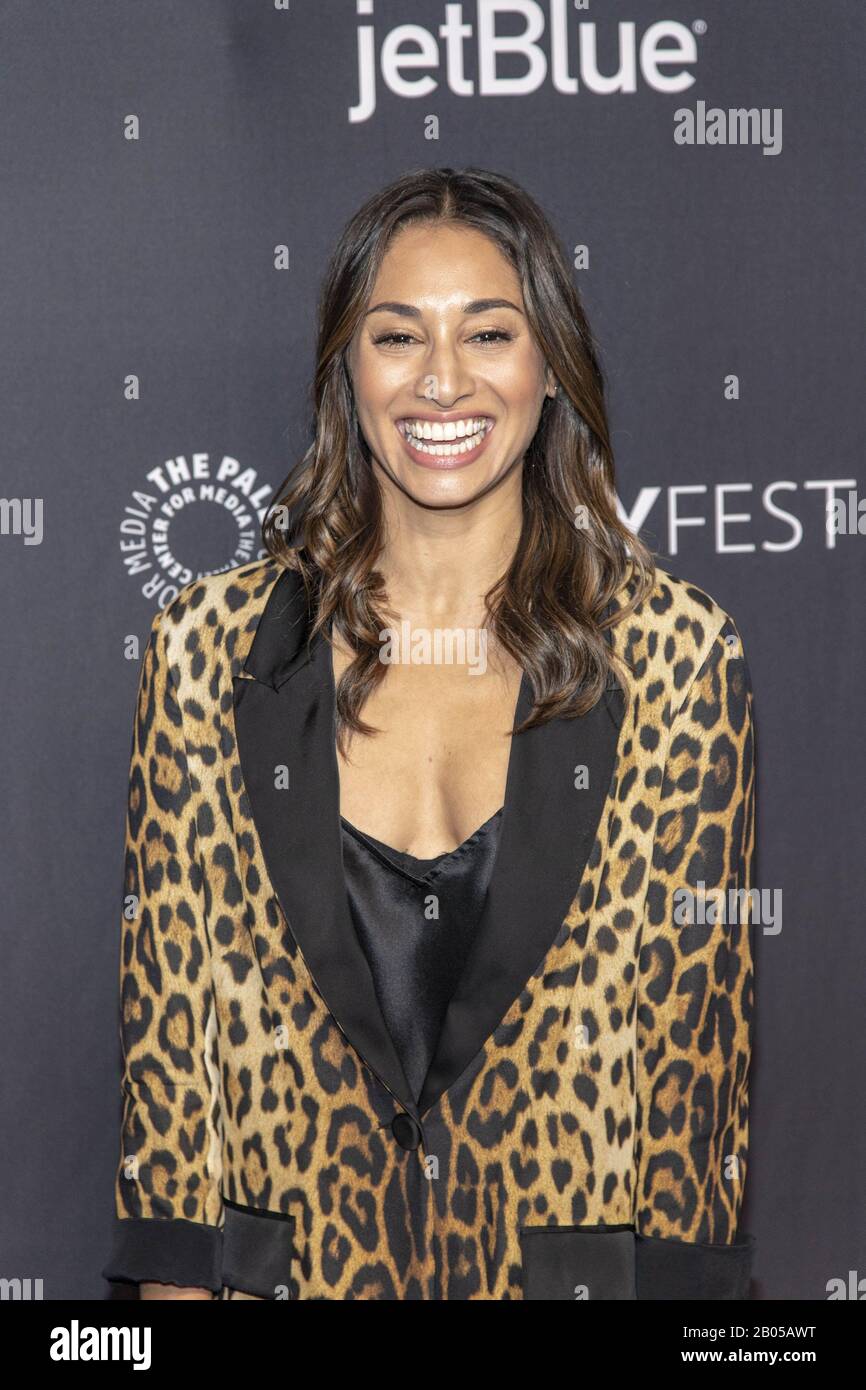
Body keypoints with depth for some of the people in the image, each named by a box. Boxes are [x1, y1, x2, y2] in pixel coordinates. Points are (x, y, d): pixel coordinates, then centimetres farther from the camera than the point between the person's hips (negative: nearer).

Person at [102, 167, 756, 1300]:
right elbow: (168, 1000, -1)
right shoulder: (211, 646, -5)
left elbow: (698, 1014, -4)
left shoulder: (675, 653, -8)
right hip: (293, 1256, 1)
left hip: (576, 1255, 0)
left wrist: (685, 1273, -6)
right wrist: (175, 1272, -3)